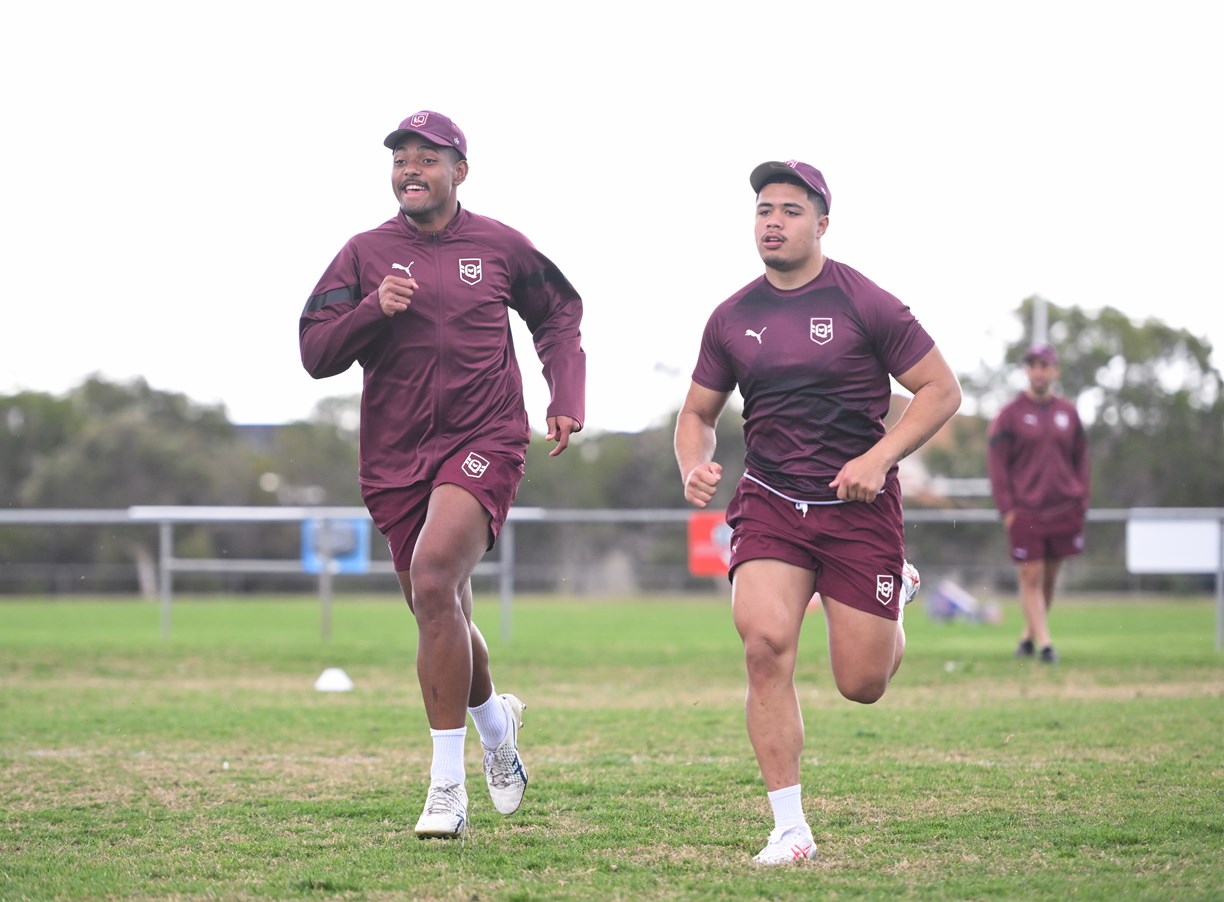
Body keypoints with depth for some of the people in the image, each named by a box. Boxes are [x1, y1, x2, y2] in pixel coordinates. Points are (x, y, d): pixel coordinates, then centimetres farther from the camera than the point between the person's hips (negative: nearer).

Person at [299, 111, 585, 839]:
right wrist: (373, 309, -16)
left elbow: (560, 315, 21)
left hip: (485, 442, -3)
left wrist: (567, 400, 9)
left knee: (433, 579, -25)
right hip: (397, 456, 3)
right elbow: (316, 354, 0)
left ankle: (448, 785, -19)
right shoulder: (366, 254, 5)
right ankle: (494, 721, 44)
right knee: (441, 615, 11)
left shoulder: (500, 246, 4)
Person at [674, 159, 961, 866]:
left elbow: (942, 389, -2)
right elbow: (697, 414, 16)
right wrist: (694, 468, -6)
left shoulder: (866, 304, -6)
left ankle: (894, 601, 39)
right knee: (765, 642, -22)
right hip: (770, 503, 2)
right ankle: (790, 829, -13)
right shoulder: (733, 318, 5)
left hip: (860, 507, -2)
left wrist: (879, 457, -15)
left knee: (862, 684, 0)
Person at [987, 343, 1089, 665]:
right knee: (1031, 577, -7)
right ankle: (1044, 643, -9)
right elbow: (997, 463, -1)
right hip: (1025, 513, -3)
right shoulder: (1010, 414, 0)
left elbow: (1080, 459, 16)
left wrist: (1081, 503, 8)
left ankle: (1028, 635, 20)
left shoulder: (1068, 412, 11)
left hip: (1064, 511, 3)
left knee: (1049, 578, 8)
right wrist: (1007, 508, -8)